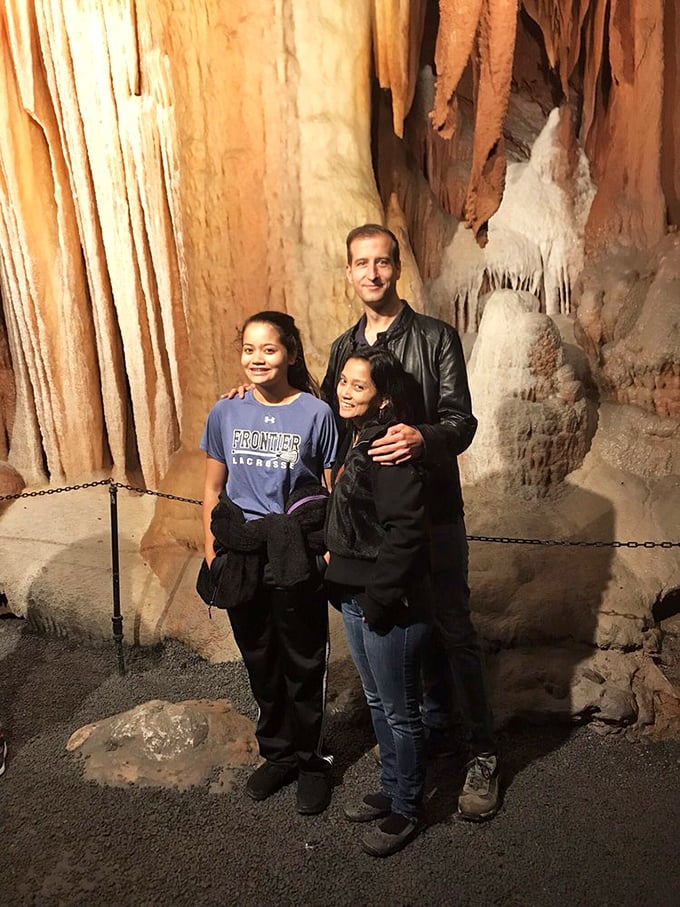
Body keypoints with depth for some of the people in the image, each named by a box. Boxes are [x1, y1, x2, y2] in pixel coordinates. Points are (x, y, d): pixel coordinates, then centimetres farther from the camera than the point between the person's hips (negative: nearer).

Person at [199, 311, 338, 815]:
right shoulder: (225, 414, 1)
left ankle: (311, 760, 34)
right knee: (260, 661, 18)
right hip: (241, 557, 4)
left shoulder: (317, 414, -9)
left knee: (303, 664, 11)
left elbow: (334, 494, -5)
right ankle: (278, 753, 40)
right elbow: (213, 491, 8)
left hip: (296, 558, -3)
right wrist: (212, 557, 6)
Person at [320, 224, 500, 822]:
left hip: (432, 509, -4)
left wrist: (422, 438, -35)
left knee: (453, 629, 1)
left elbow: (461, 422, -13)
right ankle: (436, 718, 36)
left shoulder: (436, 338, -6)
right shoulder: (344, 348, 10)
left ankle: (482, 754, 17)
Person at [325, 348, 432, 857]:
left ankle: (406, 811, 31)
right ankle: (391, 790, 43)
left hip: (389, 604, -9)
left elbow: (404, 532, -25)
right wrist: (340, 569, 13)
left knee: (399, 712, 10)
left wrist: (379, 600, -20)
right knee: (377, 701, 23)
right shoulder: (353, 439, 8)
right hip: (354, 596, 9)